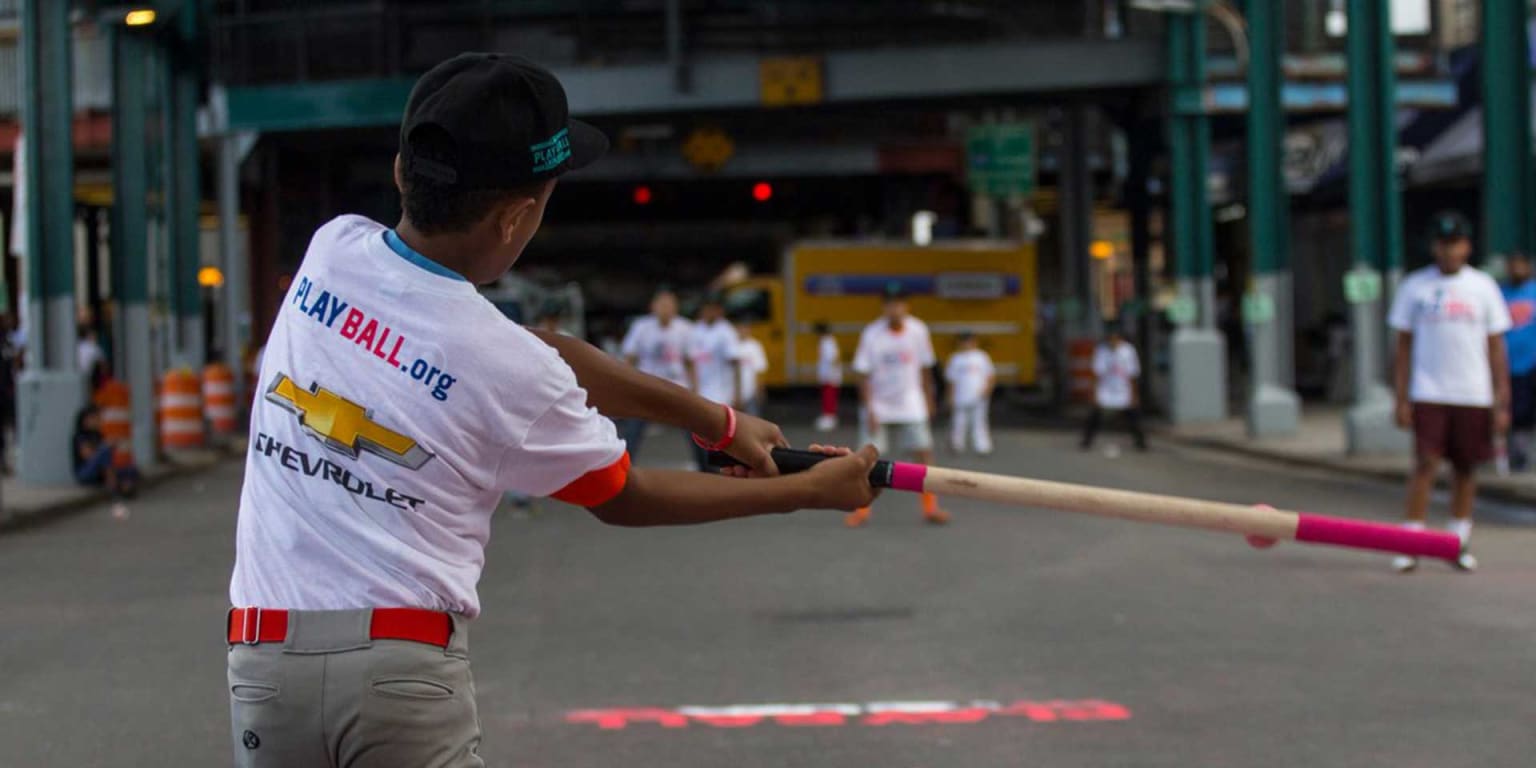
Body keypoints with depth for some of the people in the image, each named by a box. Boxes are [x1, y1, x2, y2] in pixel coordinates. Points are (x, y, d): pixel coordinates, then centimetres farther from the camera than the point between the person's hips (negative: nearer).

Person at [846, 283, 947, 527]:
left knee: (924, 453, -5)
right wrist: (868, 408, -13)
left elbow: (925, 369, 5)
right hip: (879, 407, -1)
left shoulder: (918, 330, -7)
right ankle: (861, 509, 10)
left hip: (911, 406, 1)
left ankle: (930, 508, 6)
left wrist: (929, 401, 10)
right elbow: (863, 374, -9)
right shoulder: (871, 334, -13)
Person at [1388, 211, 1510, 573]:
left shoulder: (1483, 287, 7)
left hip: (1474, 394, 2)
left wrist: (1502, 402, 2)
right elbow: (1403, 346, 6)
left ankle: (1458, 543, 16)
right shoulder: (1414, 286, 4)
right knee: (1425, 464, -10)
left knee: (1466, 468, 6)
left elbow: (1496, 347, 8)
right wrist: (1401, 399, -1)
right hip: (1428, 394, -2)